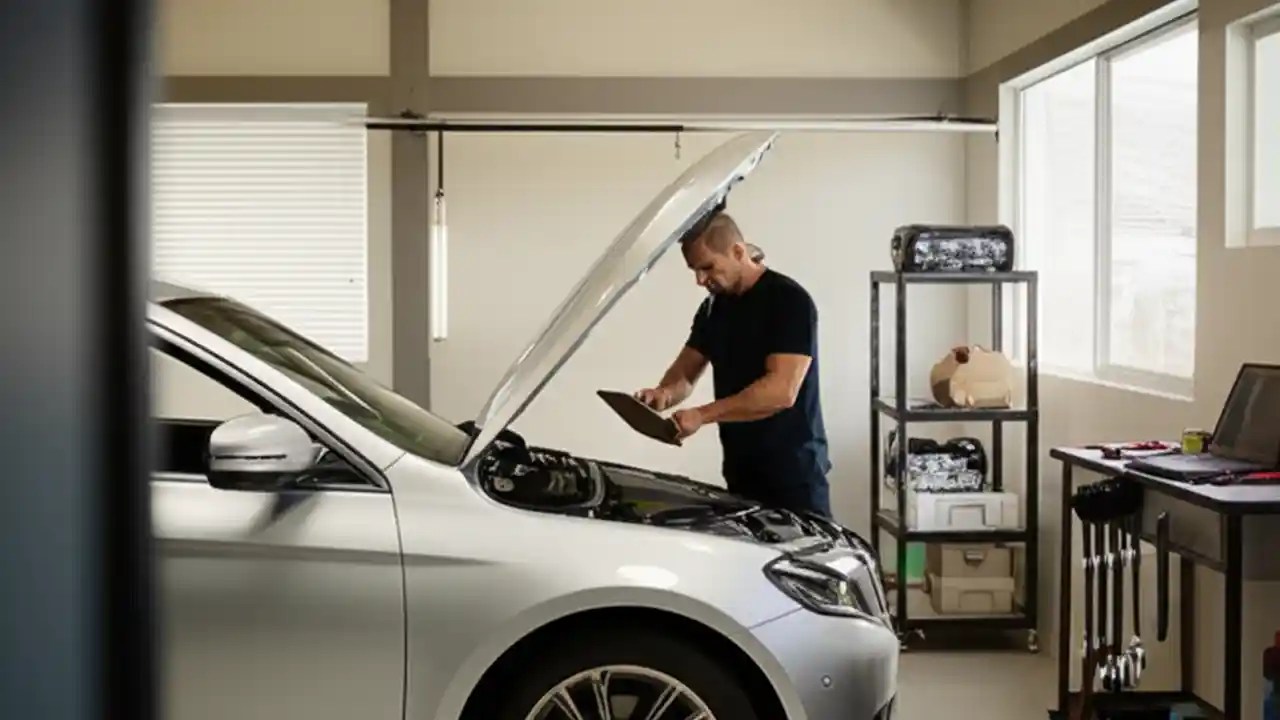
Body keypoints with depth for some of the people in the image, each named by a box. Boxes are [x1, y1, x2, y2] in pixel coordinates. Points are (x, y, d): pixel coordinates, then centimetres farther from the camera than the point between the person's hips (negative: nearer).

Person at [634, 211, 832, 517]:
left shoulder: (789, 300, -13)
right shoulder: (713, 308, 12)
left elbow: (782, 391, -22)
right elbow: (686, 371, 13)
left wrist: (703, 414, -24)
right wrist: (665, 394, -11)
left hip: (793, 472, -7)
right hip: (741, 471, 7)